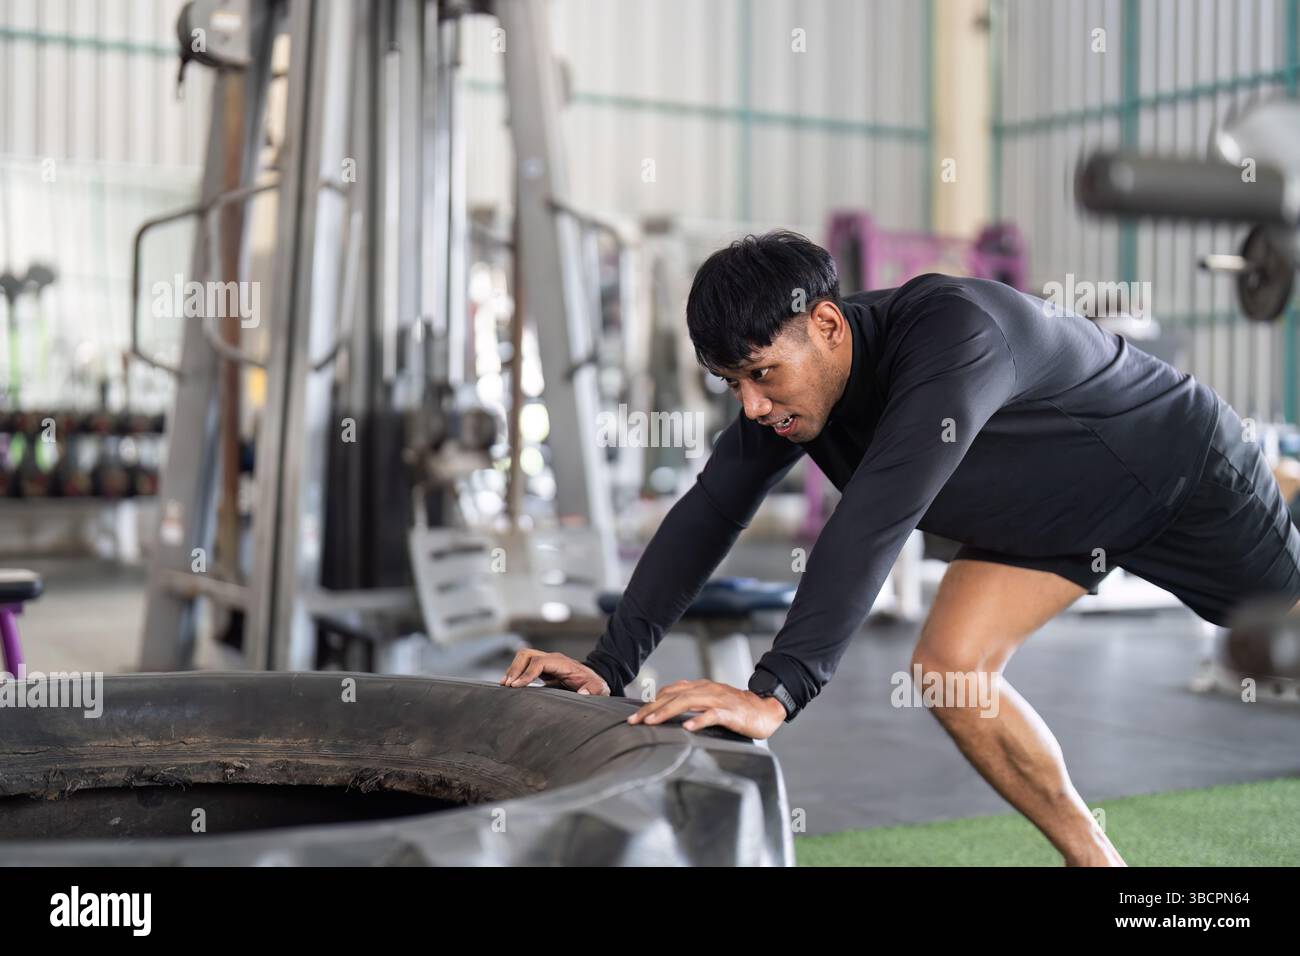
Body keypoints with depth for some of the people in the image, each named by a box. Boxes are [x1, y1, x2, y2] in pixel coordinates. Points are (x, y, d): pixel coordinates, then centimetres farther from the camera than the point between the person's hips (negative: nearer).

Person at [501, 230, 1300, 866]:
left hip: (1188, 477, -6)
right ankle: (1096, 859, 7)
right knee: (950, 666, -9)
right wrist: (608, 666, -26)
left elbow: (876, 521, -50)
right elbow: (709, 514, -17)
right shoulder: (788, 374, -17)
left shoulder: (949, 334, -42)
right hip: (1060, 511, 6)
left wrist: (775, 693, -55)